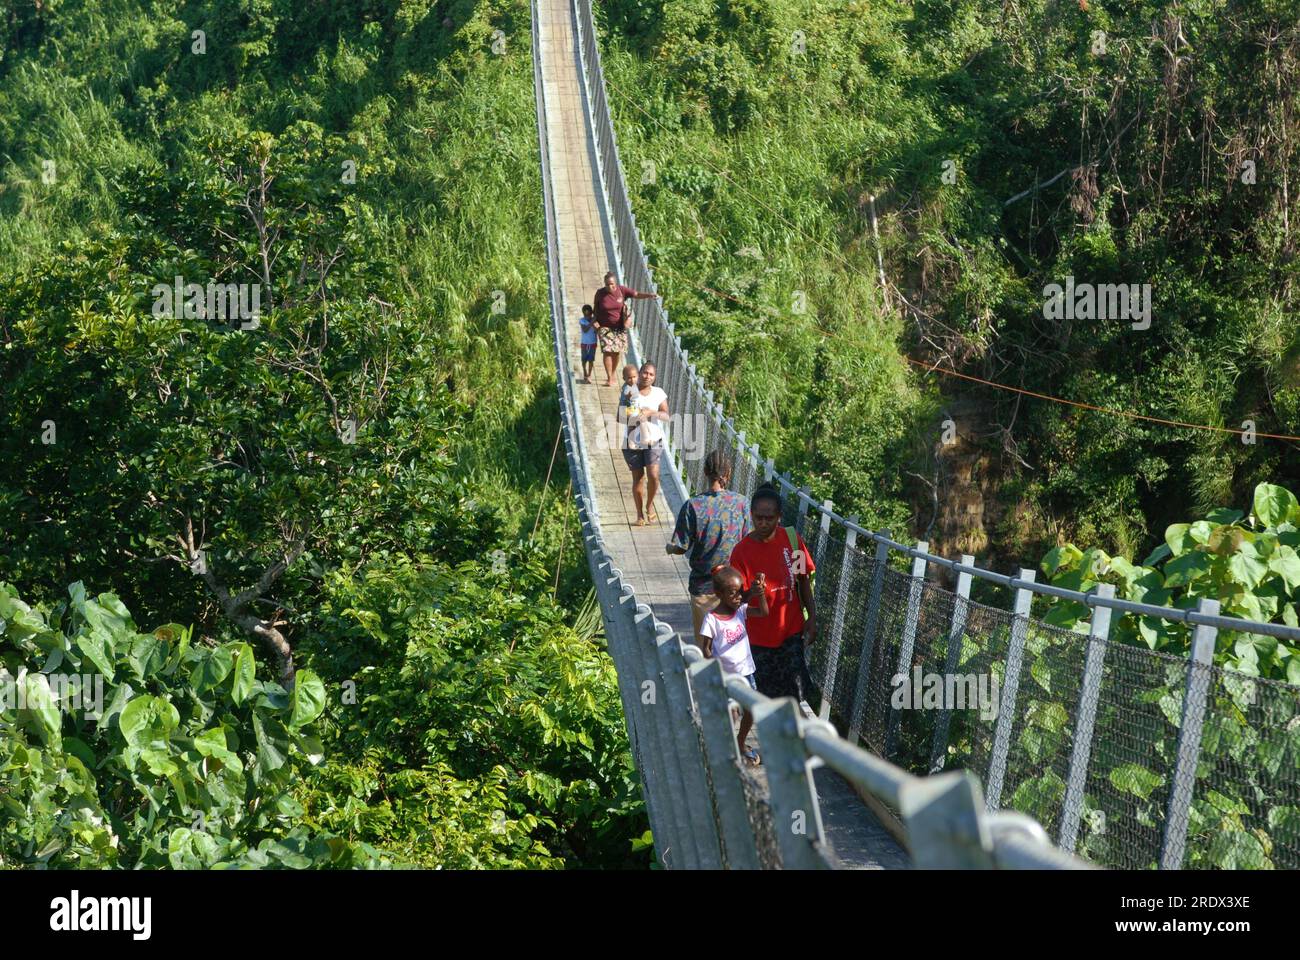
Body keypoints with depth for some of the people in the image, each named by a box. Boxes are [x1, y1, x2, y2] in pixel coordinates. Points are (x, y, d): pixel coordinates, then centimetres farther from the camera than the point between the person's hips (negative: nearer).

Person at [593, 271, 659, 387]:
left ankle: (612, 374, 25)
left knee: (617, 351, 5)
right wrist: (595, 321, -4)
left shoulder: (622, 290, -7)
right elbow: (595, 307, 7)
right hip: (605, 327, -1)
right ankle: (609, 378, -9)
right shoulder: (600, 293, -7)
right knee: (607, 351, -11)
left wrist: (649, 295, -29)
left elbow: (636, 294, -13)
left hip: (619, 327, 1)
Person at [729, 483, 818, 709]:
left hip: (791, 628, 2)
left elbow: (804, 580, 5)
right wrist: (752, 593, -34)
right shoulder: (742, 551, -15)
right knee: (763, 692, 9)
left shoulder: (791, 539, -7)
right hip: (759, 634, -1)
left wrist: (812, 617, 3)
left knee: (794, 690, 2)